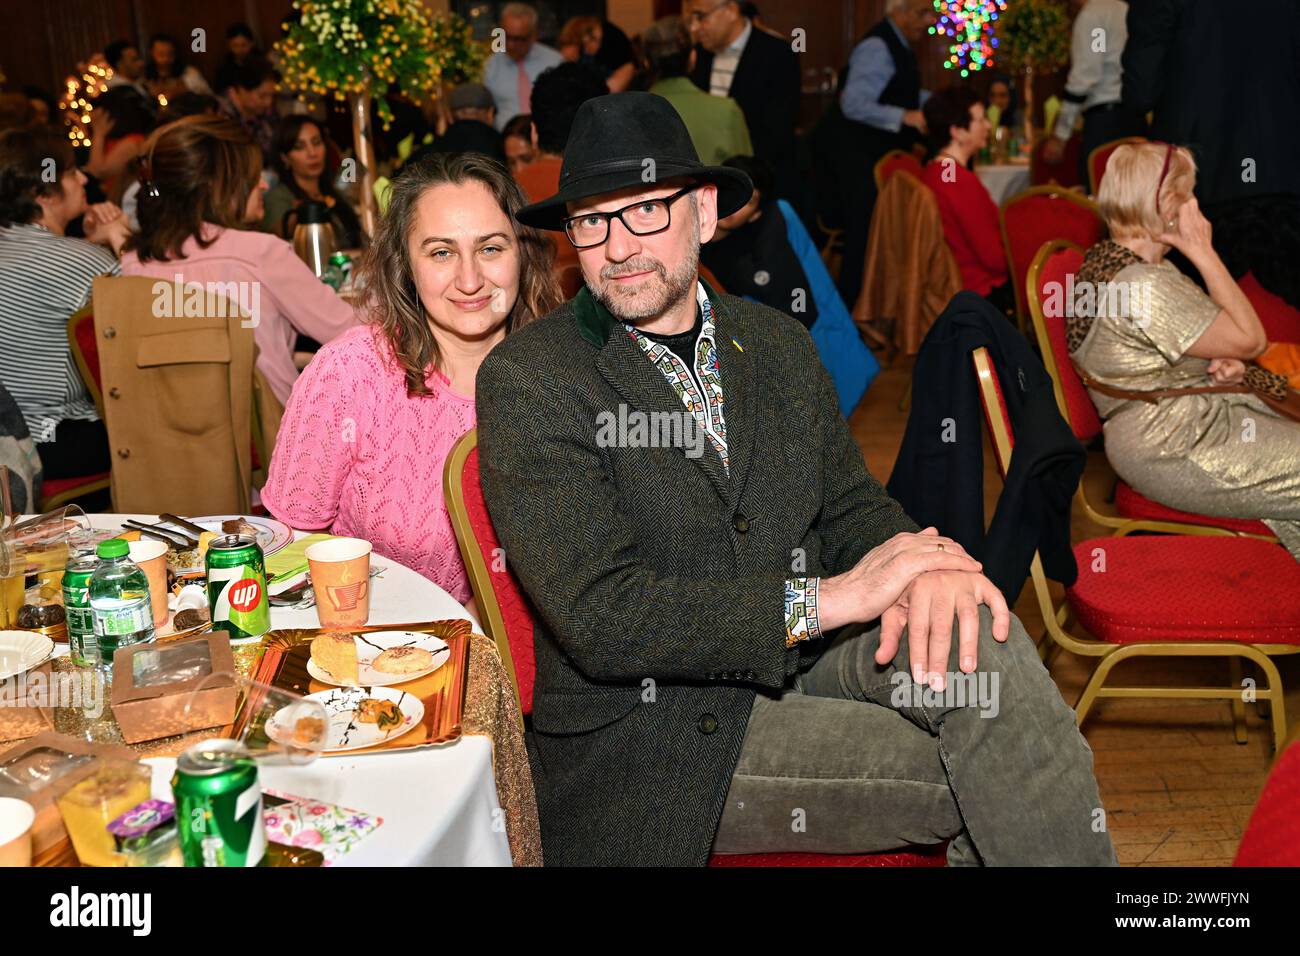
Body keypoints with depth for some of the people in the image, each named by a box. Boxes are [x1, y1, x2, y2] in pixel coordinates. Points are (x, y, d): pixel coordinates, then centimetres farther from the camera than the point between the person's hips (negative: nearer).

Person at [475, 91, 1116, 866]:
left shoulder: (781, 344, 8)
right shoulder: (526, 380, -11)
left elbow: (849, 507, 9)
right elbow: (599, 615, -19)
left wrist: (914, 566, -16)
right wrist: (830, 597, -23)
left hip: (802, 659, 6)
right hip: (649, 741, -5)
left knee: (973, 629, -22)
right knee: (970, 779, -23)